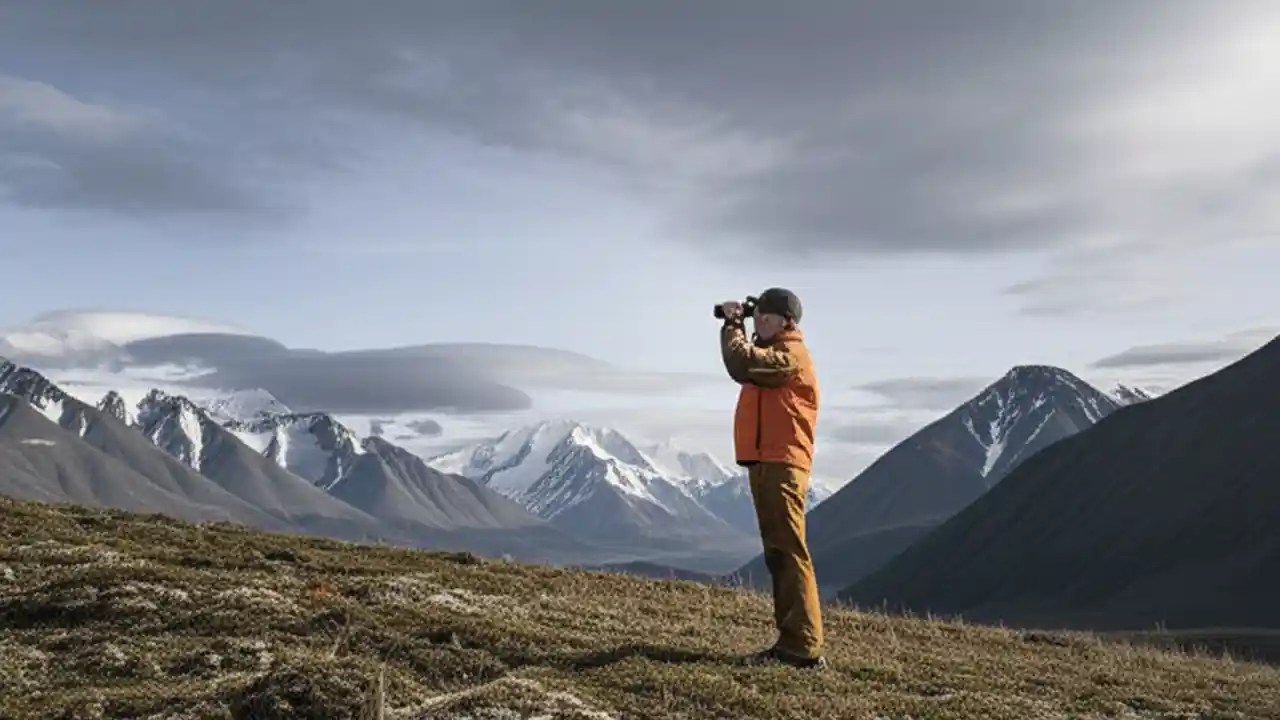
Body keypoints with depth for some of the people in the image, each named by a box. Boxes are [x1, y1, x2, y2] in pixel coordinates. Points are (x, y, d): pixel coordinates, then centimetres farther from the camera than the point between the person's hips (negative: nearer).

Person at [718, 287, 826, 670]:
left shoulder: (789, 355, -10)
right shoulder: (774, 353, 23)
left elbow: (741, 363, -22)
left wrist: (732, 324, -6)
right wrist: (737, 326, 9)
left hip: (782, 465, -11)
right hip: (767, 463, 11)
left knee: (790, 553, -12)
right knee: (777, 555, 10)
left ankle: (804, 647, -13)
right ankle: (791, 641, 14)